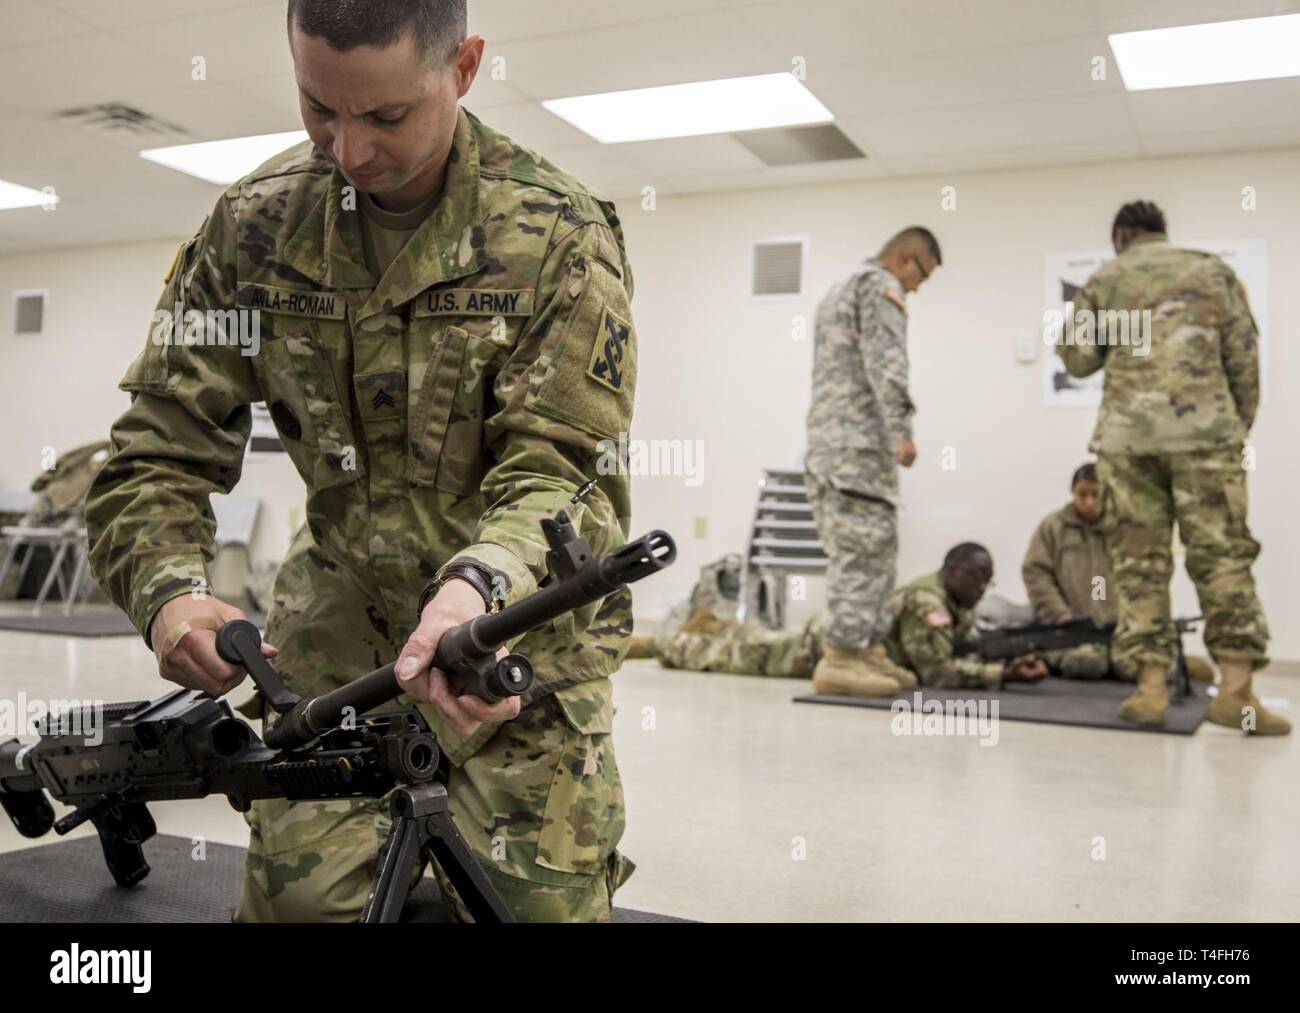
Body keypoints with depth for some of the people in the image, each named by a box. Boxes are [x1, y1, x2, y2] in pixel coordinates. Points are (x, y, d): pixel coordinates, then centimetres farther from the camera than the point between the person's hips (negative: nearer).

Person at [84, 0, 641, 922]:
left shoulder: (560, 235, -14)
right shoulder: (257, 225, -3)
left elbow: (562, 464, -20)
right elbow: (161, 448, -2)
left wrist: (481, 581, -41)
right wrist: (168, 588, -23)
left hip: (523, 618, -2)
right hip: (340, 616, 3)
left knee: (538, 898, -7)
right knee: (296, 894, -3)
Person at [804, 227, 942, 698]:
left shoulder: (838, 289, 28)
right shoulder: (880, 285, -2)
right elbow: (884, 360, -17)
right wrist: (901, 428, -25)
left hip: (826, 439, 10)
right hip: (860, 440, -10)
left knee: (852, 551, 9)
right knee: (868, 548, -11)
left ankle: (866, 652, 9)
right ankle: (843, 658, -14)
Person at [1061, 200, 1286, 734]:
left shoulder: (1105, 279, 13)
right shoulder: (1214, 270, 14)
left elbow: (1079, 360, 8)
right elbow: (1243, 354, 8)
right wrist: (1239, 425, 15)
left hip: (1127, 432, 0)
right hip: (1204, 427, 0)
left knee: (1138, 558, 3)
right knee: (1222, 554, 0)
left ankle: (1150, 686, -2)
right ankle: (1236, 688, -7)